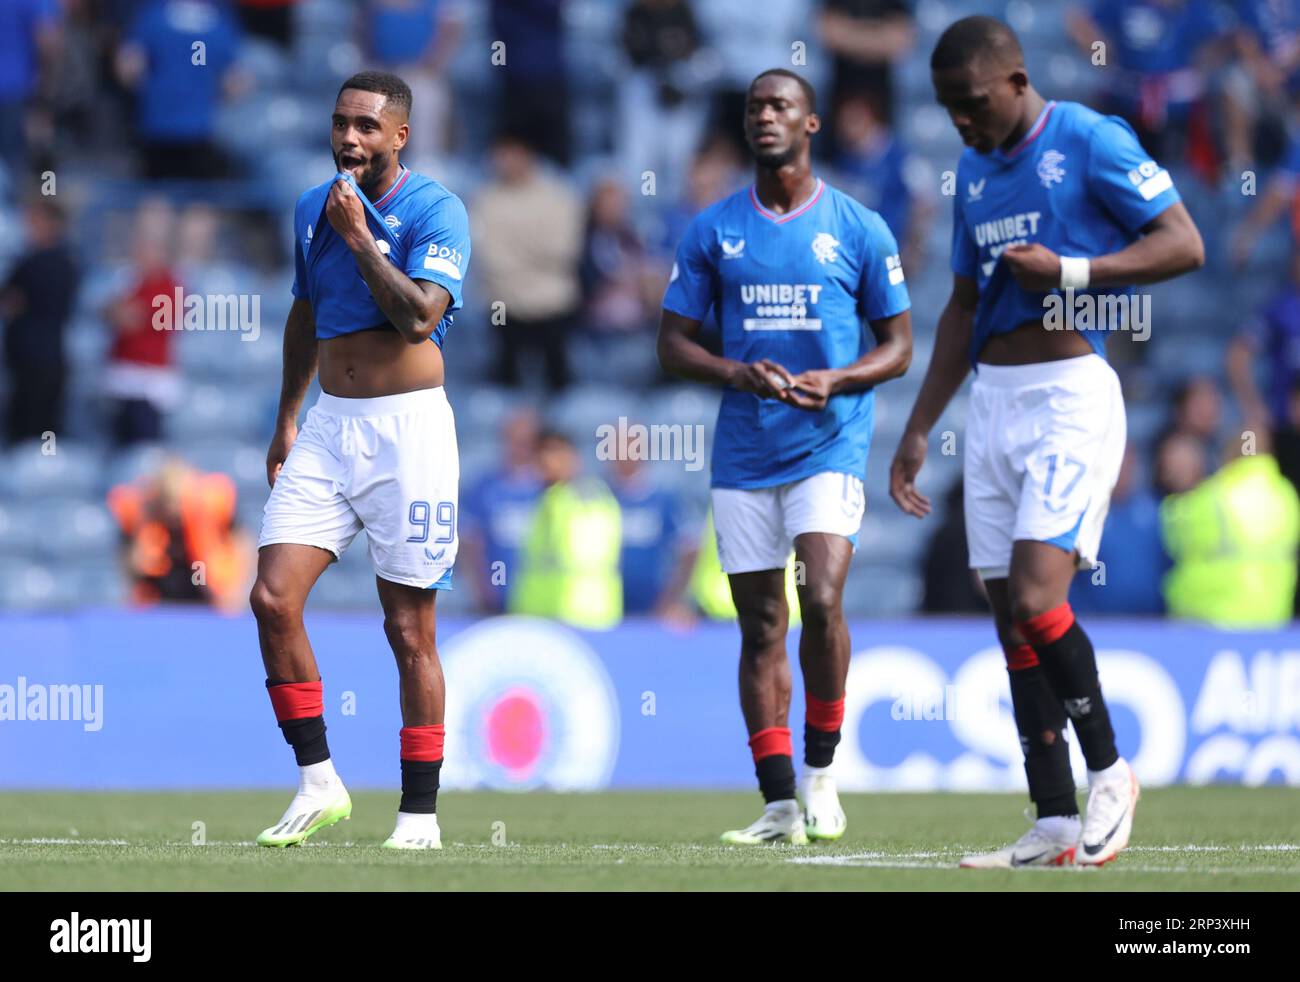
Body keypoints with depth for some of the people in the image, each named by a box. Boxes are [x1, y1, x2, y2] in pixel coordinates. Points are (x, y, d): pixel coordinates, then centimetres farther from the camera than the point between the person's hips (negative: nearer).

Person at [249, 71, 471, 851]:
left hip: (407, 428, -6)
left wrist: (359, 235, -16)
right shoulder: (313, 209, 12)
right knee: (274, 597, -8)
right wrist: (287, 418, 25)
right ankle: (318, 783, 3)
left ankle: (421, 813, 6)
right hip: (329, 428, 6)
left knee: (409, 627, -2)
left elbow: (419, 317, -21)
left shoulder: (435, 210, -8)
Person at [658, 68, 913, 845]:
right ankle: (779, 803, 7)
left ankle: (822, 771, -2)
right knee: (761, 627, 3)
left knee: (821, 599, -19)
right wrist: (738, 374, -11)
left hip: (831, 446, -3)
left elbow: (898, 347, 6)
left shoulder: (860, 229, 2)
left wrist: (834, 381, -14)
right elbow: (674, 343, 9)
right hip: (744, 454, 3)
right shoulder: (713, 230, 7)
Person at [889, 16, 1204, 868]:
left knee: (1035, 598, -18)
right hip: (993, 404, 8)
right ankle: (1057, 825, 6)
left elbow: (1183, 245, -11)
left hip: (1072, 393, -8)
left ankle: (1109, 772, 1)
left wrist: (1068, 269, -19)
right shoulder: (975, 172, 15)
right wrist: (919, 431, 20)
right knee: (1012, 617, 3)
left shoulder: (1091, 142, -7)